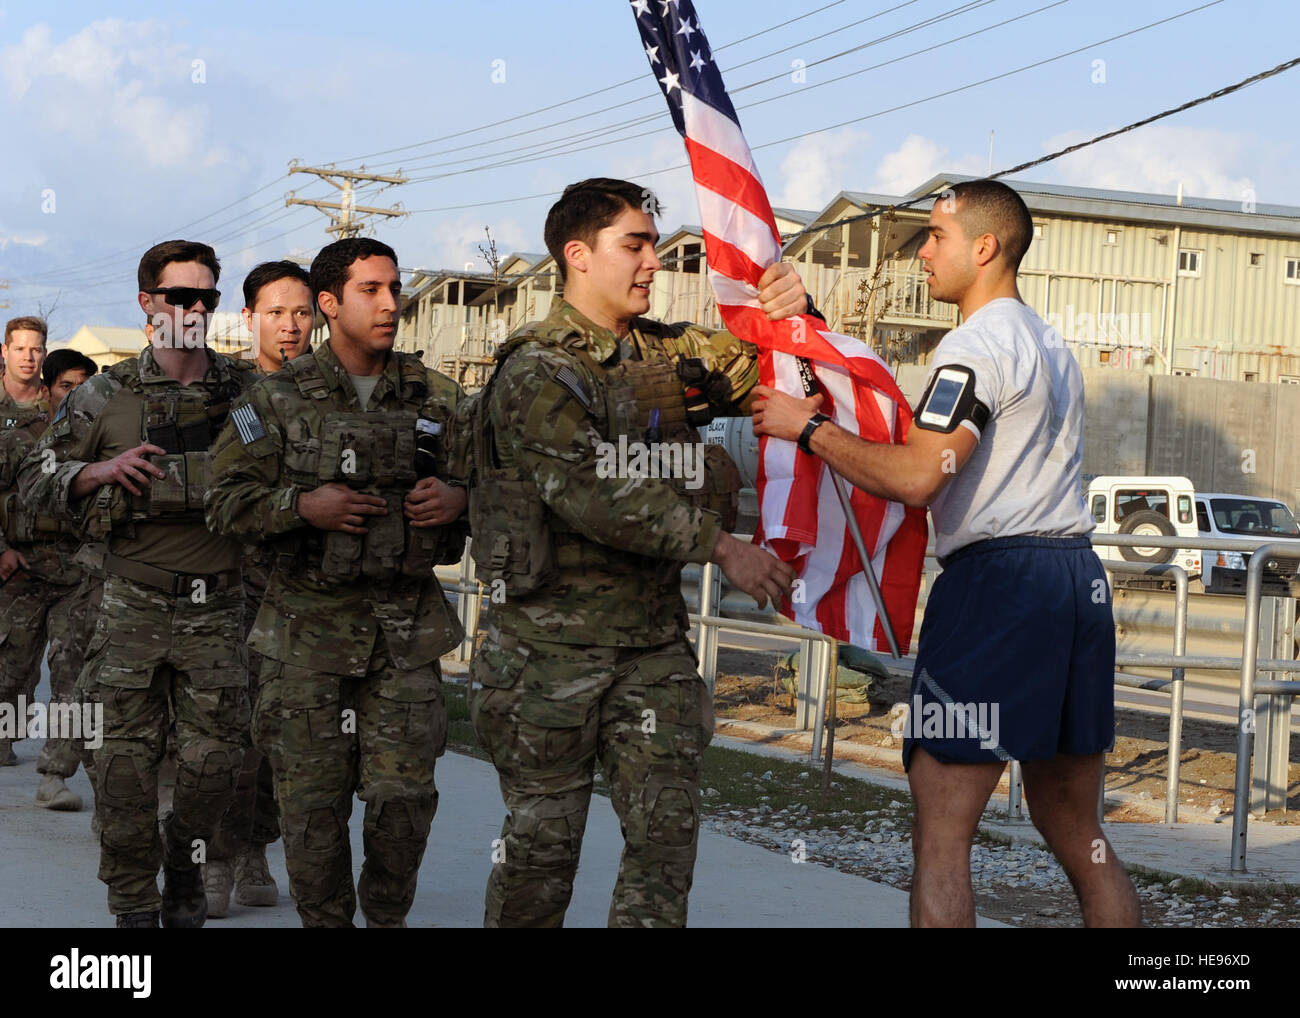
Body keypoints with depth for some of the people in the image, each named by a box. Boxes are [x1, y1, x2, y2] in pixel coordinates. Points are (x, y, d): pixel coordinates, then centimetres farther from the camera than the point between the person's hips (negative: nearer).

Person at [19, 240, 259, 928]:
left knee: (213, 761, 2)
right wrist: (102, 471, -11)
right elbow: (35, 479, 6)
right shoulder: (107, 396, 3)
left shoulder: (248, 392, 5)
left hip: (216, 610, 1)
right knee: (125, 762, -1)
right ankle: (134, 906, 14)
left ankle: (185, 855, 32)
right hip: (133, 609, -1)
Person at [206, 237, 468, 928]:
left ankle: (388, 916, 20)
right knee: (311, 795, 2)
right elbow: (227, 503, 0)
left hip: (408, 627, 2)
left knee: (405, 791, -1)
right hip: (310, 624, -1)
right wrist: (302, 506, -16)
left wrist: (457, 501, -5)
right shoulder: (279, 399, 2)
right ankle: (324, 921, 18)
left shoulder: (437, 399, 9)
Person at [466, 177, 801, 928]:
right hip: (555, 638, -6)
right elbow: (592, 498, -21)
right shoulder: (538, 373, -10)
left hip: (655, 633, 6)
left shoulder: (668, 354, 11)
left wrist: (792, 316, -9)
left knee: (668, 830, 2)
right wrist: (720, 546, -21)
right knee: (544, 834, 5)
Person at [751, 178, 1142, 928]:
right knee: (1075, 831, 14)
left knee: (941, 835, -6)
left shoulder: (977, 344, -8)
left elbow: (916, 478, -19)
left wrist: (810, 428, -7)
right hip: (1079, 579, 10)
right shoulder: (1051, 345, 22)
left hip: (998, 577, -10)